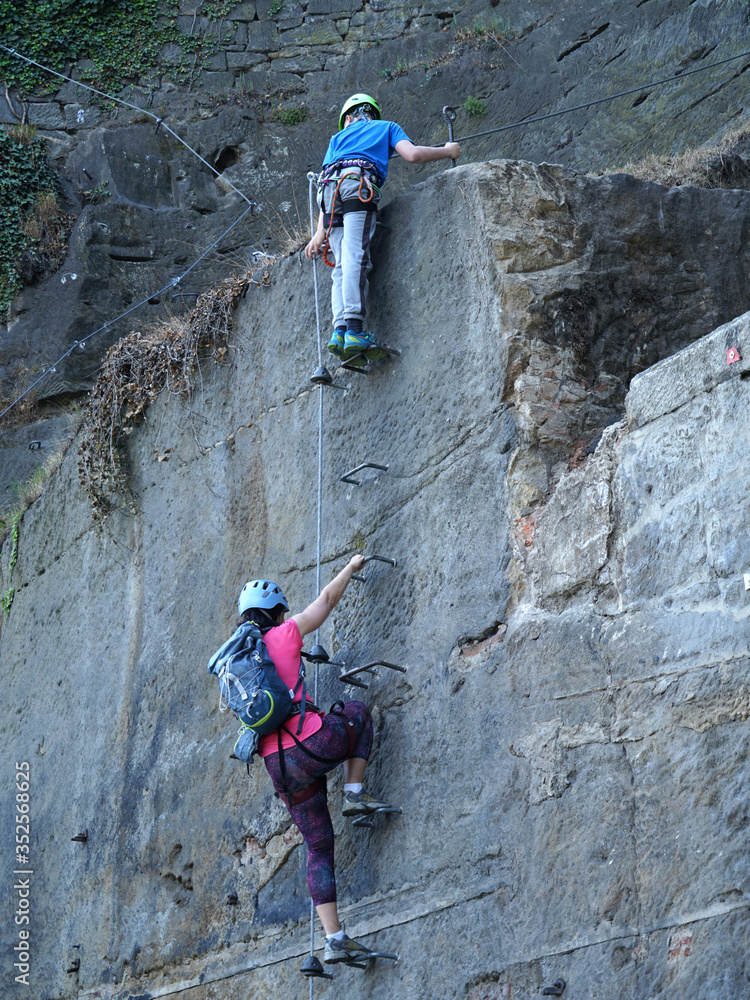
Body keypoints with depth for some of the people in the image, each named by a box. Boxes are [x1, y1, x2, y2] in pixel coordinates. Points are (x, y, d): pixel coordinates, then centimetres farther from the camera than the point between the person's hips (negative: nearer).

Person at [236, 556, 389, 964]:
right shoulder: (284, 636, 1)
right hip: (312, 742, -5)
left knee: (318, 848, 12)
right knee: (357, 711, 27)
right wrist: (351, 567, 32)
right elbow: (327, 599, 14)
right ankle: (354, 793, 15)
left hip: (278, 765, 5)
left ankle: (334, 939, 5)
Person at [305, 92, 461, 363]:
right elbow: (412, 154, 9)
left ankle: (340, 330, -17)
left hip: (331, 189, 4)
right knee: (355, 257, -19)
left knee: (343, 265, 1)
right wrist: (447, 151, 27)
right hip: (358, 182, -4)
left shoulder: (338, 137, 37)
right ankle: (355, 331, -32)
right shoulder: (387, 127, 27)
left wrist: (321, 232, 27)